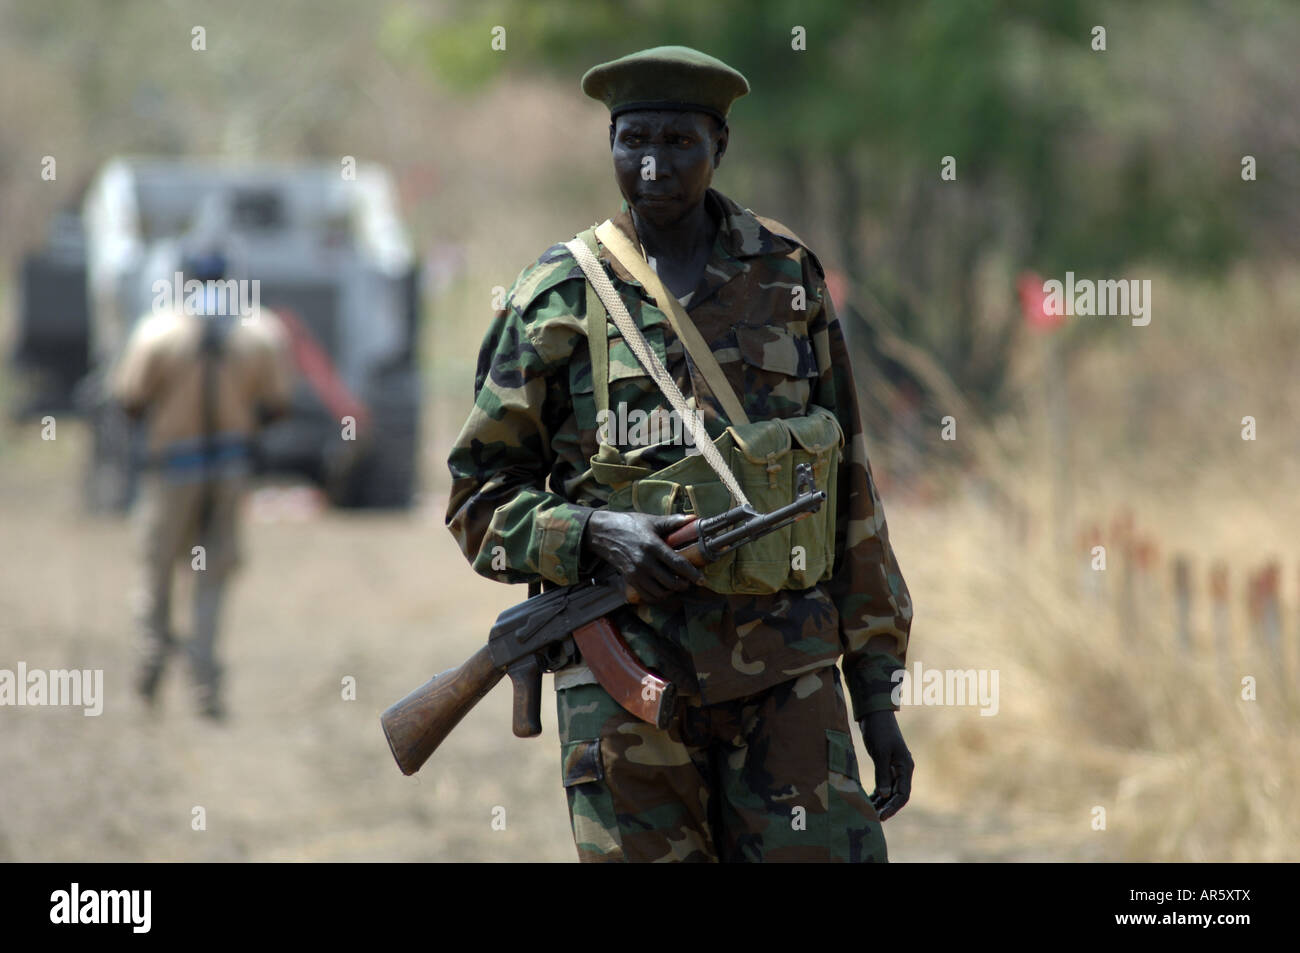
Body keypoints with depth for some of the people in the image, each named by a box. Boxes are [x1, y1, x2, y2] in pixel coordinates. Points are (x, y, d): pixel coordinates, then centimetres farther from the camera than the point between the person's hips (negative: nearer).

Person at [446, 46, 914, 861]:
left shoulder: (790, 280, 8)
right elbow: (480, 502, 5)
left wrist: (878, 689, 7)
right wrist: (594, 535, -15)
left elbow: (849, 492, 11)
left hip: (787, 674, 1)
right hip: (628, 680, -1)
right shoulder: (560, 297, 2)